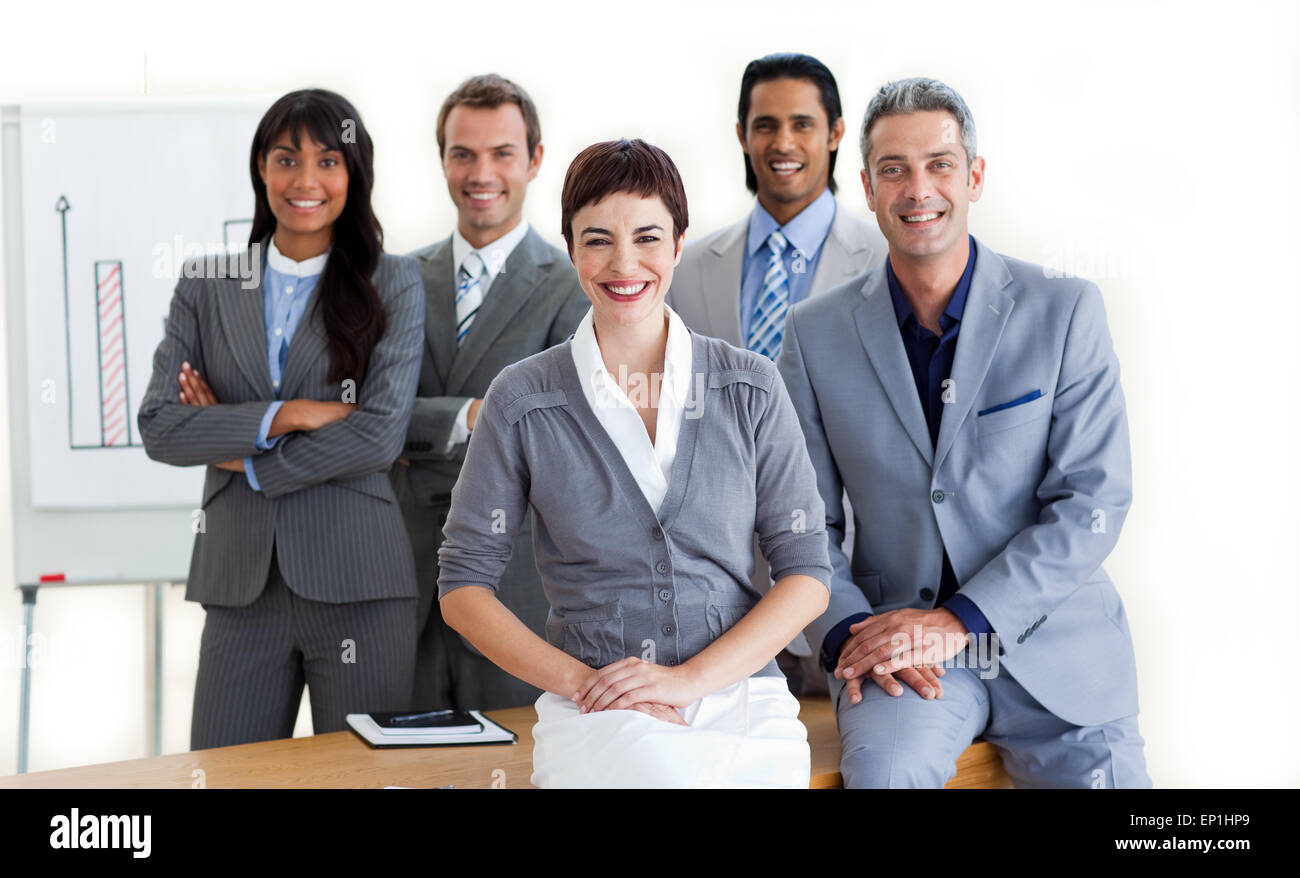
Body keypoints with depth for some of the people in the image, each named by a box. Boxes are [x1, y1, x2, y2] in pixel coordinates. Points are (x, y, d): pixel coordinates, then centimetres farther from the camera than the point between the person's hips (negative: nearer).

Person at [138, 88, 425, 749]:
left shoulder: (393, 283, 3)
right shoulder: (205, 285, 9)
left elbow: (381, 435, -8)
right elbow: (159, 427, -1)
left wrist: (245, 457, -6)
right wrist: (284, 415, -12)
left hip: (357, 584, -2)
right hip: (239, 585, 2)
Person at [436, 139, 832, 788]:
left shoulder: (751, 388, 7)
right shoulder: (522, 400, 5)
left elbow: (807, 574, 7)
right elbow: (462, 587, 7)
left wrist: (689, 677, -8)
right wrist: (579, 681, -8)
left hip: (741, 688, 2)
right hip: (599, 710, -2)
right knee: (667, 776, -34)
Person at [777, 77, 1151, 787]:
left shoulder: (1065, 311, -1)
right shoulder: (816, 334, 4)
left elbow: (1093, 502, -6)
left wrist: (961, 620, -15)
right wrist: (847, 632, -13)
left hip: (1051, 641, 1)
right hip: (895, 642, -1)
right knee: (885, 765, -30)